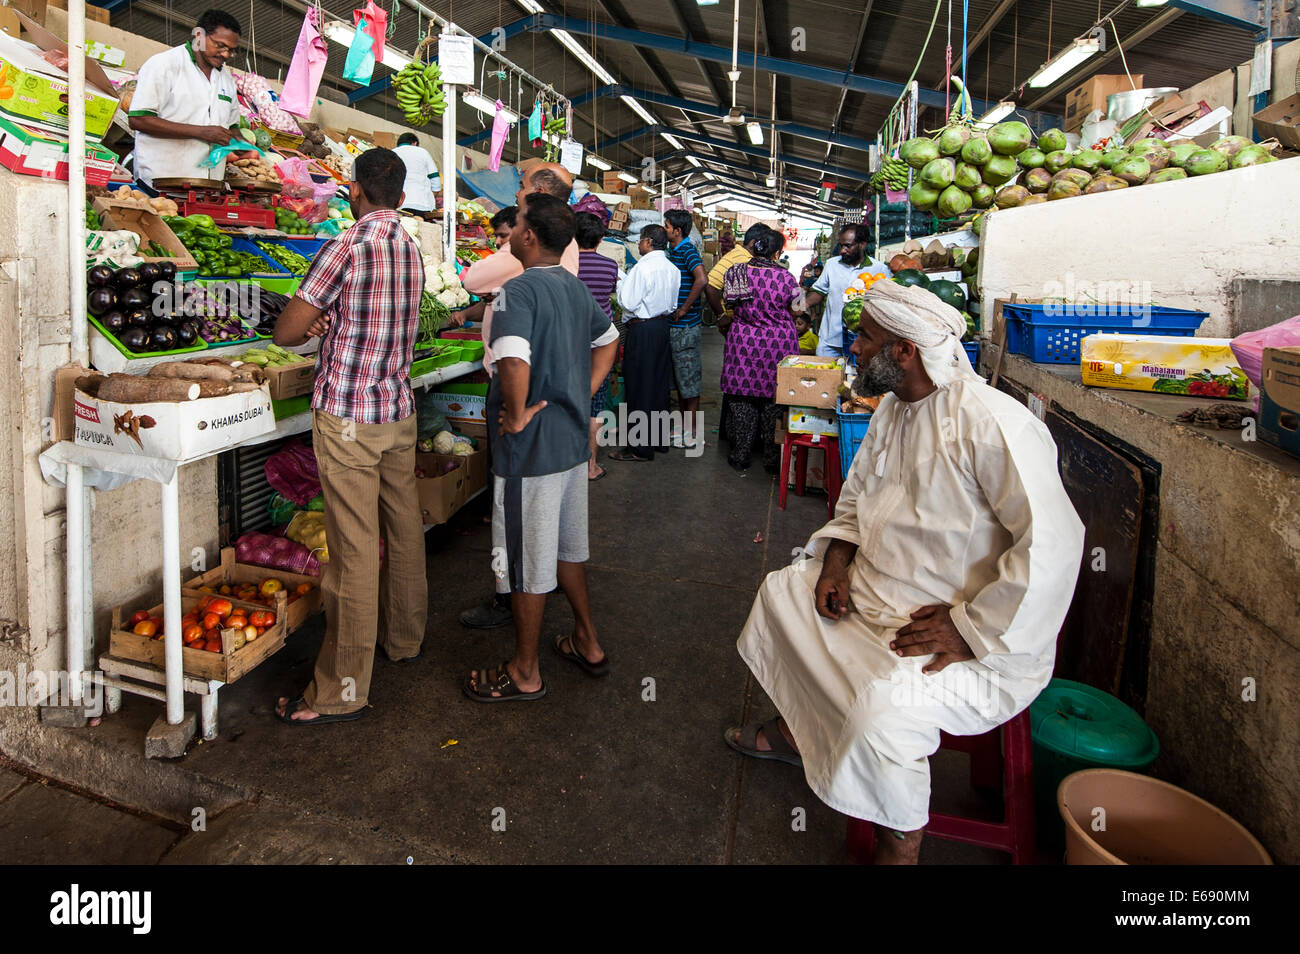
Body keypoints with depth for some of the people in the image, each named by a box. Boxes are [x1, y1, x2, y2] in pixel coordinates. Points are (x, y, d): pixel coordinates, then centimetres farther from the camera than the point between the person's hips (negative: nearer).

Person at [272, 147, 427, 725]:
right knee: (403, 530, 18)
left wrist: (317, 323, 11)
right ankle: (404, 637, 35)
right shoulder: (412, 249, 10)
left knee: (354, 552, -4)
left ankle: (342, 691, 4)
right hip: (400, 410, 8)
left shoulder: (347, 247, -13)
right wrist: (332, 321, 3)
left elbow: (285, 332, -10)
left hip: (347, 417, -8)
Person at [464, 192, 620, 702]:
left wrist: (516, 414, -21)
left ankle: (525, 673, 22)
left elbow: (514, 360, -37)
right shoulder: (576, 287, 7)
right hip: (574, 439, 9)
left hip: (531, 448, -9)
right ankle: (588, 644, 37)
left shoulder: (520, 290, -20)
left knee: (528, 565, 6)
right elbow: (608, 340, 23)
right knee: (566, 548, 23)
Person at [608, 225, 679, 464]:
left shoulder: (643, 267, -17)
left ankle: (640, 447, 1)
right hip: (663, 326, 8)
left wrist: (620, 283, -3)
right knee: (659, 384, 14)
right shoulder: (672, 269, 9)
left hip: (642, 330, -8)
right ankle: (659, 439, 24)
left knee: (639, 386, -3)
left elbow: (628, 303, -19)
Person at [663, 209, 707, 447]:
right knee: (679, 378, 15)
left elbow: (702, 279, -31)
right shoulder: (673, 251, 14)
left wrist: (685, 308, -25)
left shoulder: (688, 250, -15)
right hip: (673, 325, 10)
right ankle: (684, 427, 25)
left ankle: (692, 433, 6)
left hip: (685, 326, -10)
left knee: (689, 380, -2)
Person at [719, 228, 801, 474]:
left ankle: (740, 456, 18)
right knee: (774, 400, 8)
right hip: (778, 345, -2)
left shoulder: (735, 273, -4)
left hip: (743, 345, 2)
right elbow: (798, 311, 0)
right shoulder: (785, 277, -12)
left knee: (742, 399, 11)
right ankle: (773, 459, 17)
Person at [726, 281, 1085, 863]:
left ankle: (898, 850, -3)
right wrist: (837, 557, 1)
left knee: (883, 707, -33)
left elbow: (1053, 545, -32)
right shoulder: (893, 410, 5)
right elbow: (858, 493, 18)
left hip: (978, 638, -9)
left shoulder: (993, 426, -26)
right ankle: (792, 731, 38)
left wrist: (972, 631, -28)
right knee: (783, 589, 18)